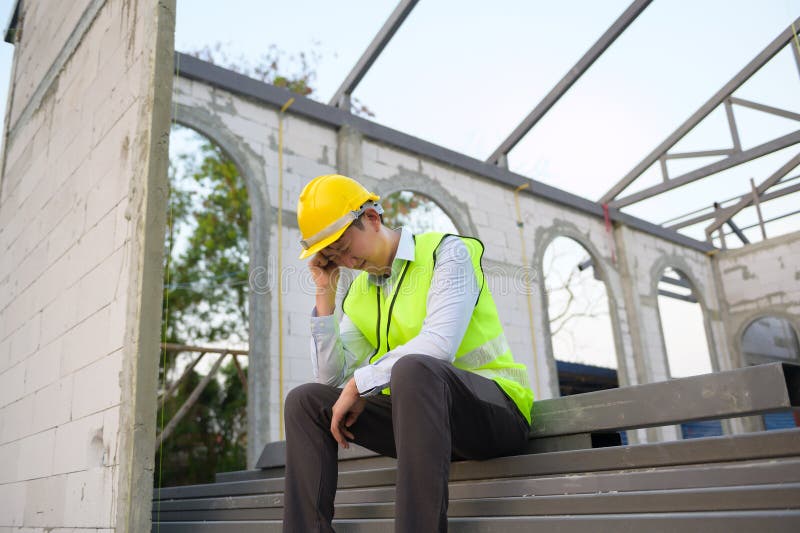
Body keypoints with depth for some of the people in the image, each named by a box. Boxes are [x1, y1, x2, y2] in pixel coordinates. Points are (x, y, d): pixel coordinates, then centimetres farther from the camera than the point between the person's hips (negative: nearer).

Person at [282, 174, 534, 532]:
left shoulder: (447, 252, -8)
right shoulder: (359, 294, 11)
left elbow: (439, 345, -24)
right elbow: (331, 379, 4)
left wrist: (360, 383, -17)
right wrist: (325, 295, -1)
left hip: (493, 406, -6)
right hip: (420, 411, 7)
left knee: (413, 368, -38)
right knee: (304, 401, -1)